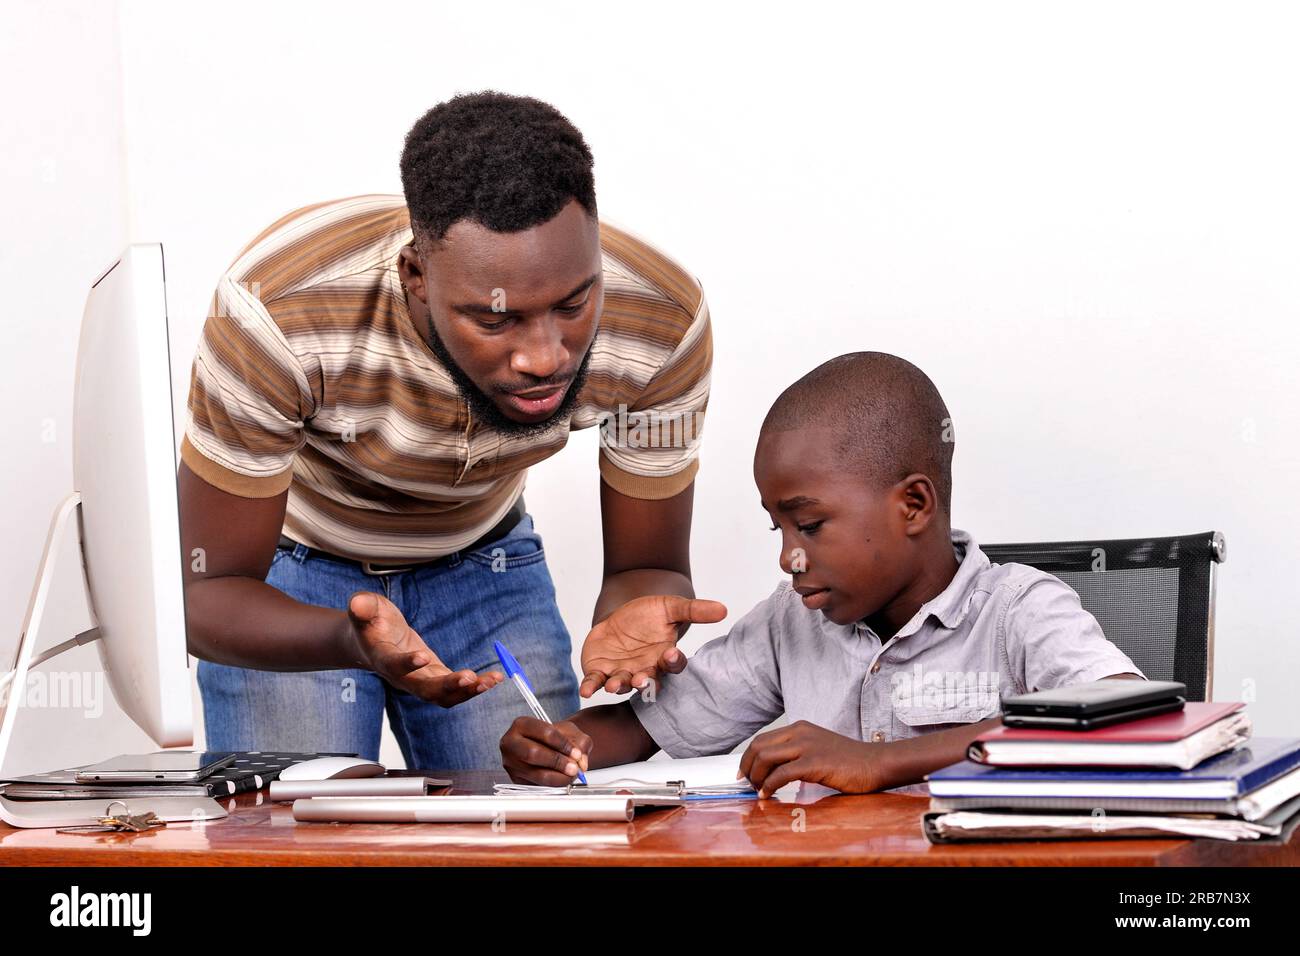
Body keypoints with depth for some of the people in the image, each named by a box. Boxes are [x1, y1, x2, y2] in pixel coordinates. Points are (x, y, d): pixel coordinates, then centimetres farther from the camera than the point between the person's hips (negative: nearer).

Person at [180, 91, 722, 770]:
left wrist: (634, 619, -42)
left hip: (482, 559, 2)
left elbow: (648, 566, -16)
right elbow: (206, 592, -30)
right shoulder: (274, 311, -38)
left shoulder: (663, 321, -29)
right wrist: (351, 640, -51)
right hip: (292, 570, -2)